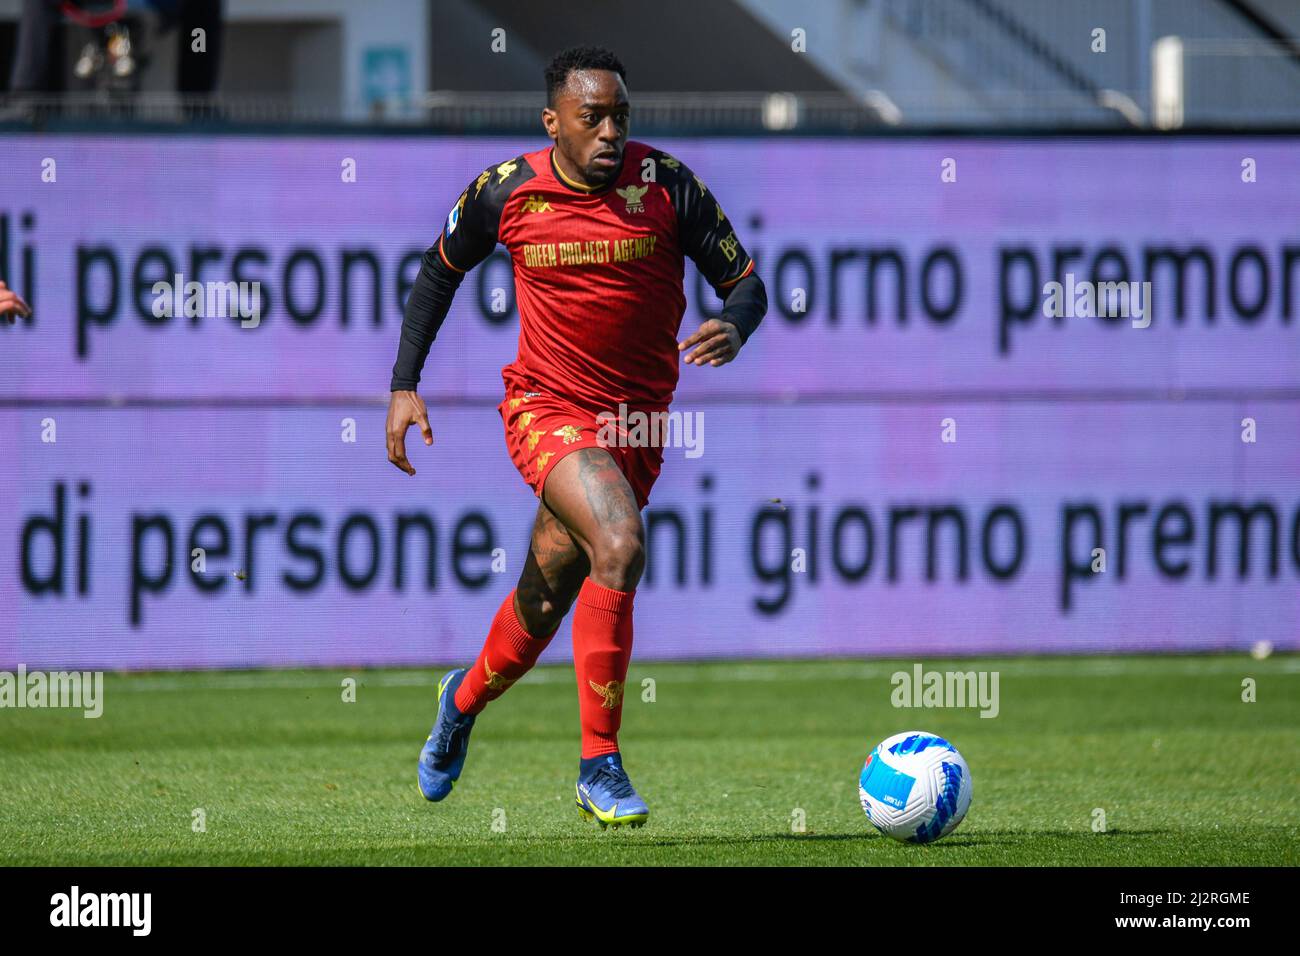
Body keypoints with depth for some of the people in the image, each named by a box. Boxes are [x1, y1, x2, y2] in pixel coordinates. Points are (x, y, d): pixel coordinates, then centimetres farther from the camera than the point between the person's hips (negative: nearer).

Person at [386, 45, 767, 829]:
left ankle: (464, 700, 48)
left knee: (547, 599, 14)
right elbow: (442, 269, 12)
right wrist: (404, 386, 6)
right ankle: (600, 766, -20)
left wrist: (732, 329, -28)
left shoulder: (666, 184, -8)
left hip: (637, 423, 3)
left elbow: (746, 284, -3)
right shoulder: (507, 192, -6)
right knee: (619, 545, -28)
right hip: (546, 407, -3)